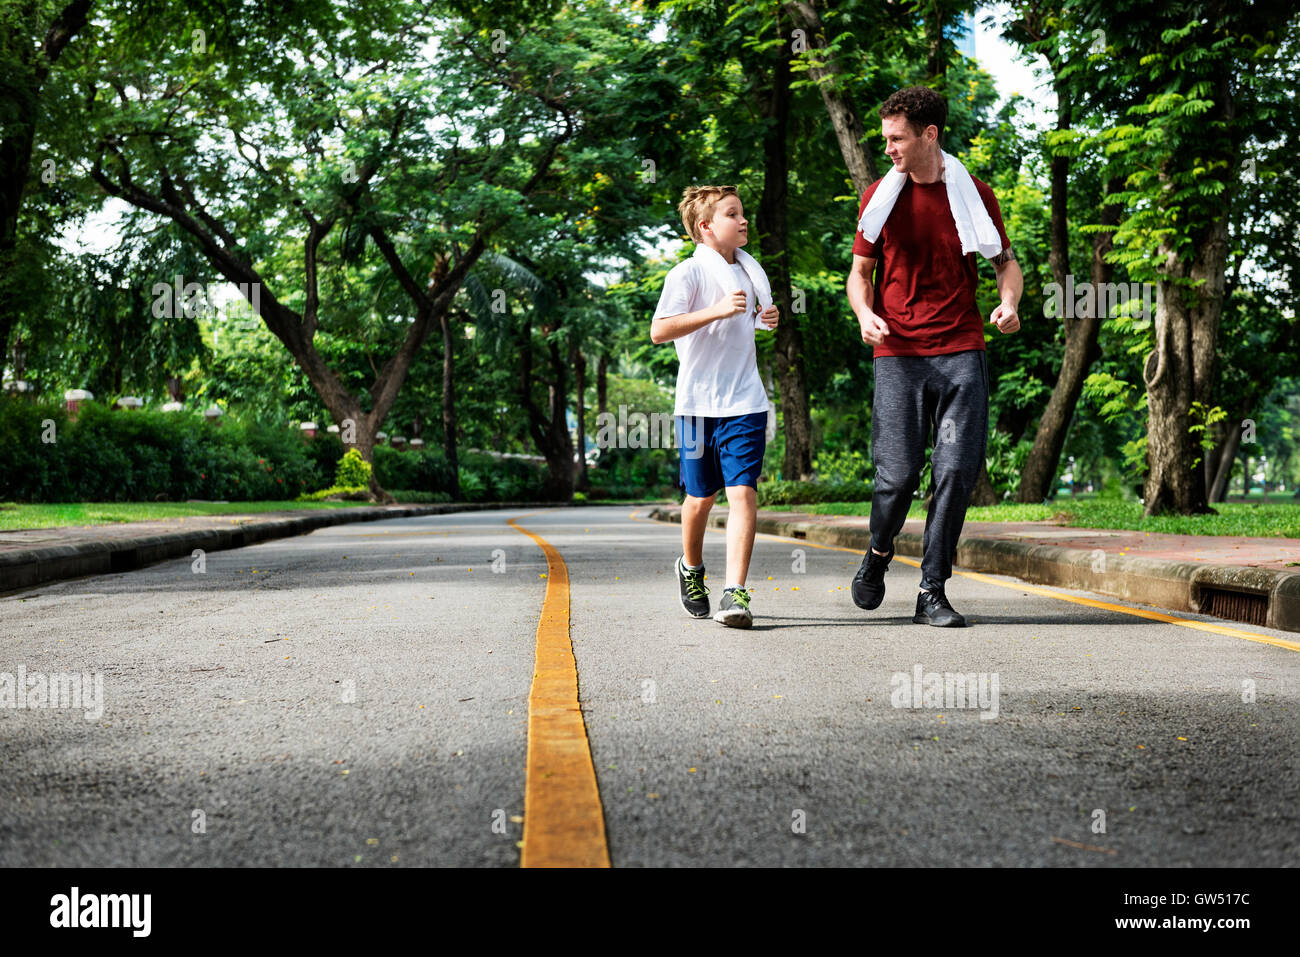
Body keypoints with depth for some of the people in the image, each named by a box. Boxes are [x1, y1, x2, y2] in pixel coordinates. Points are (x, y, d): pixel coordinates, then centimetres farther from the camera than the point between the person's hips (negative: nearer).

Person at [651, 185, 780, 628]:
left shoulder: (748, 269, 14)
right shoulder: (688, 273, -8)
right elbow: (659, 330, -19)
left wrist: (767, 319, 9)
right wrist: (717, 310, -24)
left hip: (745, 401, 4)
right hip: (699, 402, -4)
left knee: (743, 492, -10)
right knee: (701, 495, 9)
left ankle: (735, 592, -12)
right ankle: (691, 568, 36)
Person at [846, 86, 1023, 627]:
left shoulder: (974, 195, 7)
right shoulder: (880, 197, 8)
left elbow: (1005, 260, 17)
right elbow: (860, 271, 13)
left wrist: (1009, 303, -5)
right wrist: (865, 314, -8)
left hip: (962, 353, 1)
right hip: (898, 353, 0)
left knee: (957, 471, -6)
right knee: (898, 473, -6)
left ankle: (932, 593, 3)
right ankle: (879, 552, 26)